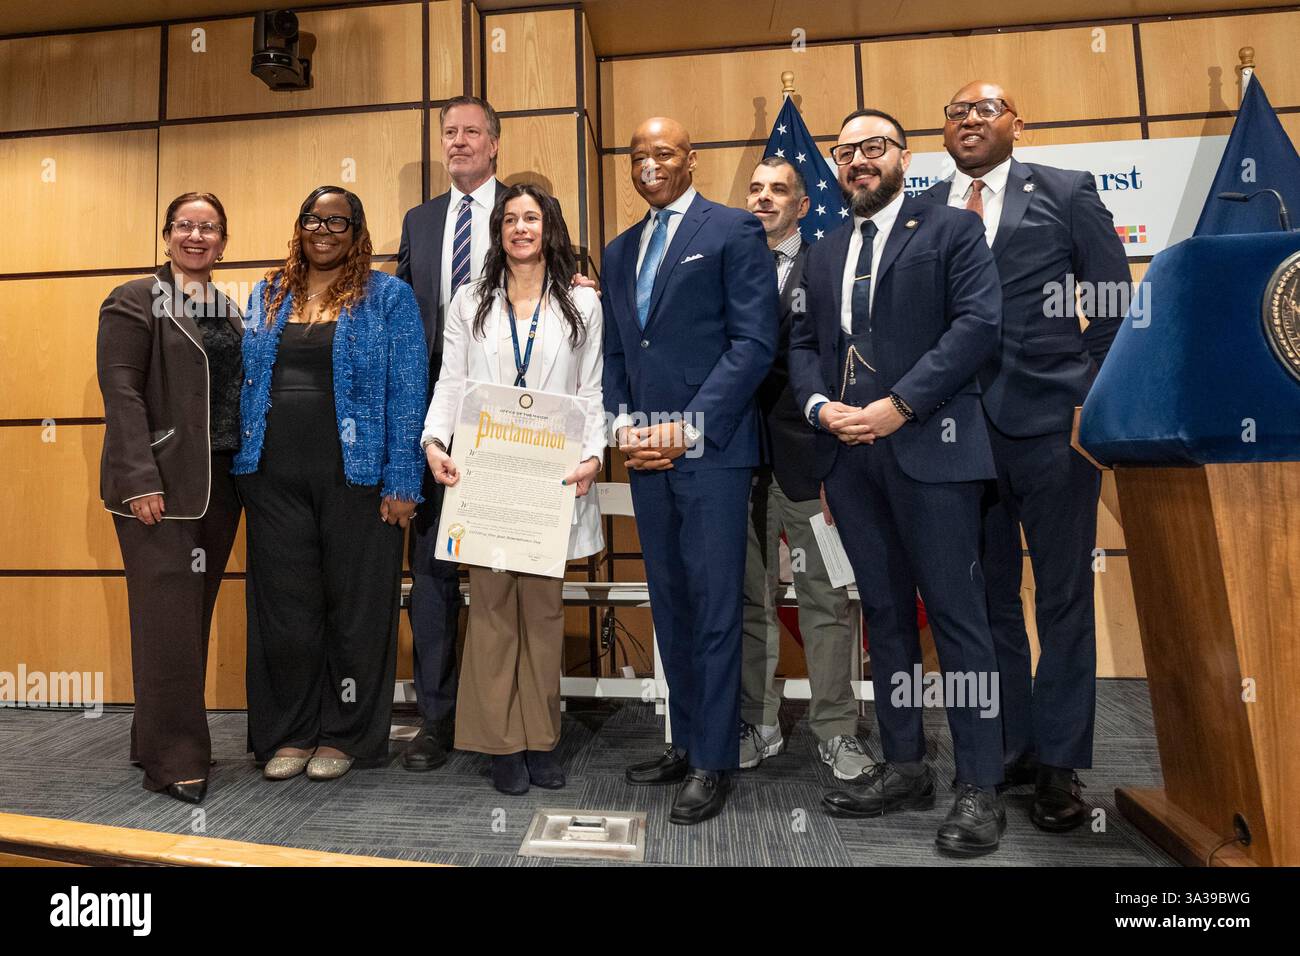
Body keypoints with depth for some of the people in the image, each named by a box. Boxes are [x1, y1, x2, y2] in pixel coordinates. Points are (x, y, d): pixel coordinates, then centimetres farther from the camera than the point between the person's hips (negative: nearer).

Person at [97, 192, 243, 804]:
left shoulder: (228, 310, 17)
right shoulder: (136, 300, -1)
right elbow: (121, 391, -10)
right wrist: (141, 479, -19)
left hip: (219, 484, 6)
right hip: (160, 485, -6)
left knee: (195, 613, 10)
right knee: (168, 614, -5)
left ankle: (161, 737, 24)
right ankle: (173, 759, 4)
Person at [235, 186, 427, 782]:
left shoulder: (388, 296, 2)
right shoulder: (267, 296, 15)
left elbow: (407, 392, -5)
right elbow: (245, 384, 17)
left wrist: (401, 481, -12)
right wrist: (244, 465, 9)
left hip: (356, 476, -3)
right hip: (274, 479, 4)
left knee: (355, 606, 4)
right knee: (283, 606, 8)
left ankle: (344, 734, 20)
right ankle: (289, 733, 24)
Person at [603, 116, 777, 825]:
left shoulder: (732, 231, 0)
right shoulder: (620, 251, 19)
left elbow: (754, 342, -9)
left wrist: (689, 427, -14)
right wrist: (621, 423, 1)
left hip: (711, 447, -6)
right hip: (645, 448, 6)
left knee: (714, 604, -1)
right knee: (668, 602, 11)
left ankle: (713, 760, 11)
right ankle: (685, 741, 24)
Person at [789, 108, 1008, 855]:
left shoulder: (952, 229, 5)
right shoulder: (825, 253, 21)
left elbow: (979, 322, -7)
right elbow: (803, 342, 17)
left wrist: (899, 404, -15)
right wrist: (819, 404, -4)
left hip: (929, 446, -5)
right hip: (848, 452, 5)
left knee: (956, 613, -3)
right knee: (885, 612, 10)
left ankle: (981, 786, 8)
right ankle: (904, 766, 20)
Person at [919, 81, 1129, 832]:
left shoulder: (1067, 192, 7)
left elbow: (1115, 305, 4)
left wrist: (1096, 399, -5)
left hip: (1052, 419, -2)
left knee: (1063, 596, 4)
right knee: (986, 597, 9)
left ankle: (1060, 762, 17)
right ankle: (1008, 749, 24)